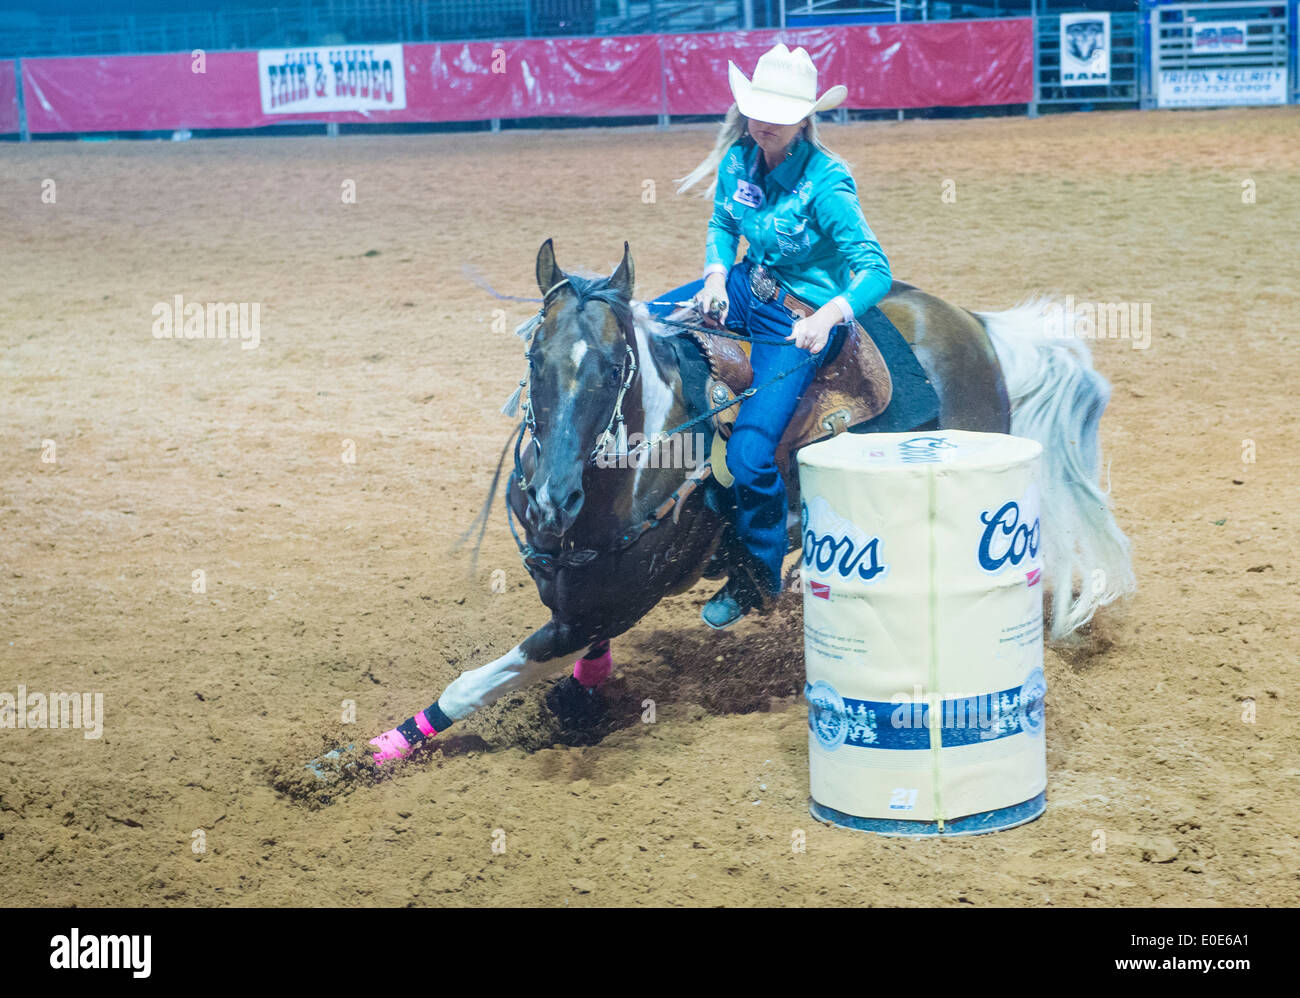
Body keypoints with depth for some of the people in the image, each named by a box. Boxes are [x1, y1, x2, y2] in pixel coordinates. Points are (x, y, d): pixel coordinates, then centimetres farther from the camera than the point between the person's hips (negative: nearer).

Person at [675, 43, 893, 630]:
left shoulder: (825, 182, -23)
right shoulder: (738, 159, -5)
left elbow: (876, 271, -26)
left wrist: (827, 316, -44)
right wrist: (716, 276, -7)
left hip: (800, 318, -7)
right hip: (747, 289, 7)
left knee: (750, 454, -18)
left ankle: (757, 578, 6)